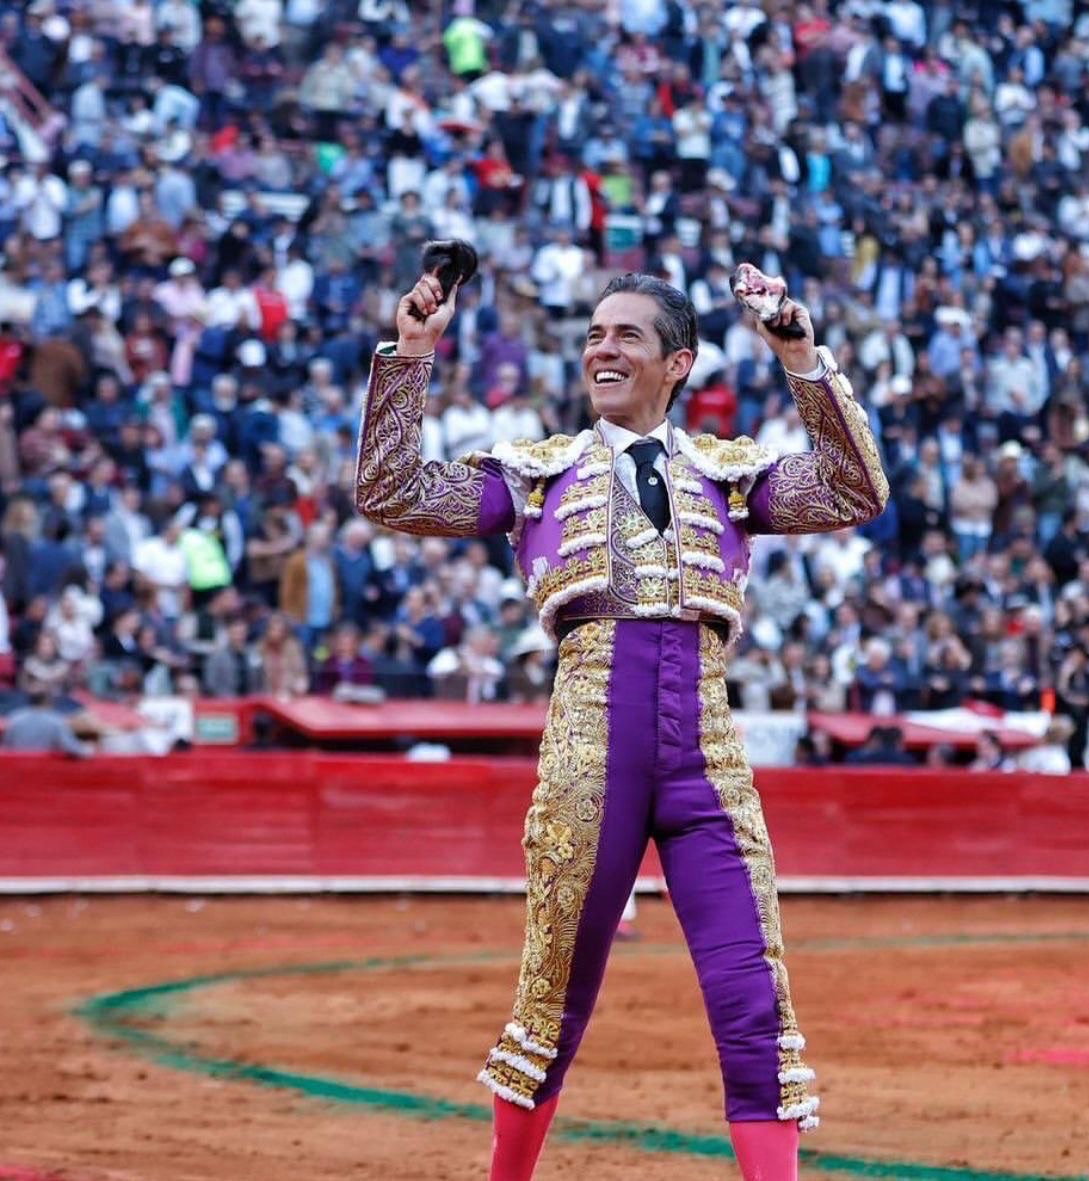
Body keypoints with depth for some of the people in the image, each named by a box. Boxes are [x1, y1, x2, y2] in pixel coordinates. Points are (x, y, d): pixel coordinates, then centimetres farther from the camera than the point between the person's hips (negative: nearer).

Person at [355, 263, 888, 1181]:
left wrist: (805, 363, -6)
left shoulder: (731, 471, 16)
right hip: (591, 737, 0)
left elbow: (855, 494, 2)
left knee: (753, 1002, -6)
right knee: (557, 992, 7)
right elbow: (390, 495, 7)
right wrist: (411, 355, 2)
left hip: (709, 750, 0)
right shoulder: (538, 471, 15)